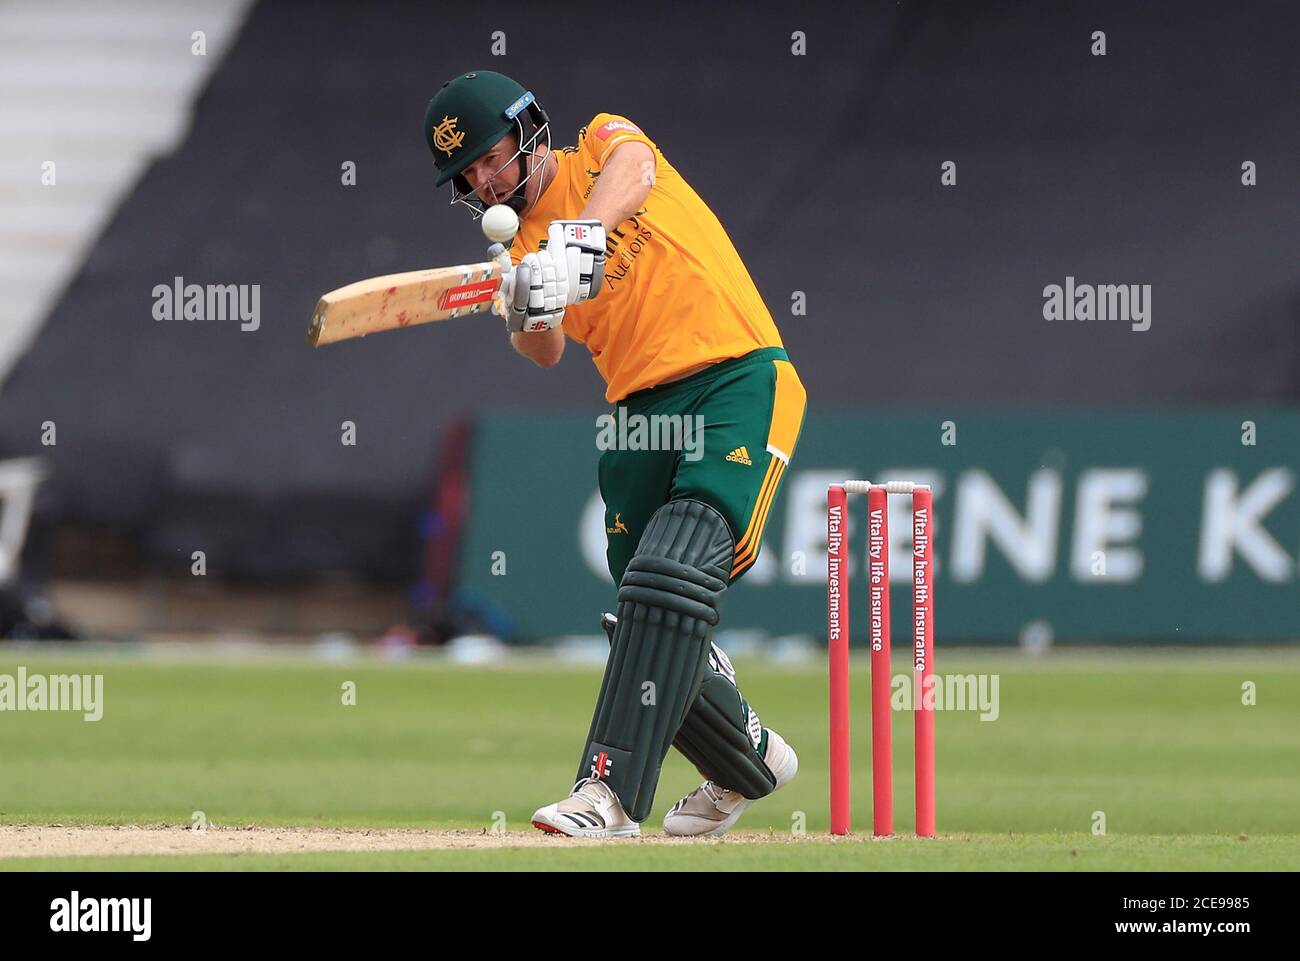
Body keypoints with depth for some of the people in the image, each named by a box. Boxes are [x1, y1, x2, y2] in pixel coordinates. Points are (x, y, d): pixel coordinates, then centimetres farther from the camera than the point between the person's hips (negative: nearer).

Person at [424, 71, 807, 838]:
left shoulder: (603, 143, 5)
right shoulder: (522, 251, 16)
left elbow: (630, 170, -20)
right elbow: (547, 354, -1)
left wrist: (581, 234, -38)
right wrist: (526, 320, -23)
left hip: (740, 380, -6)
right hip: (643, 412, 6)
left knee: (673, 574, -22)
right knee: (651, 622, 5)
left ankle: (612, 792, -27)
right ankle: (752, 760, 31)